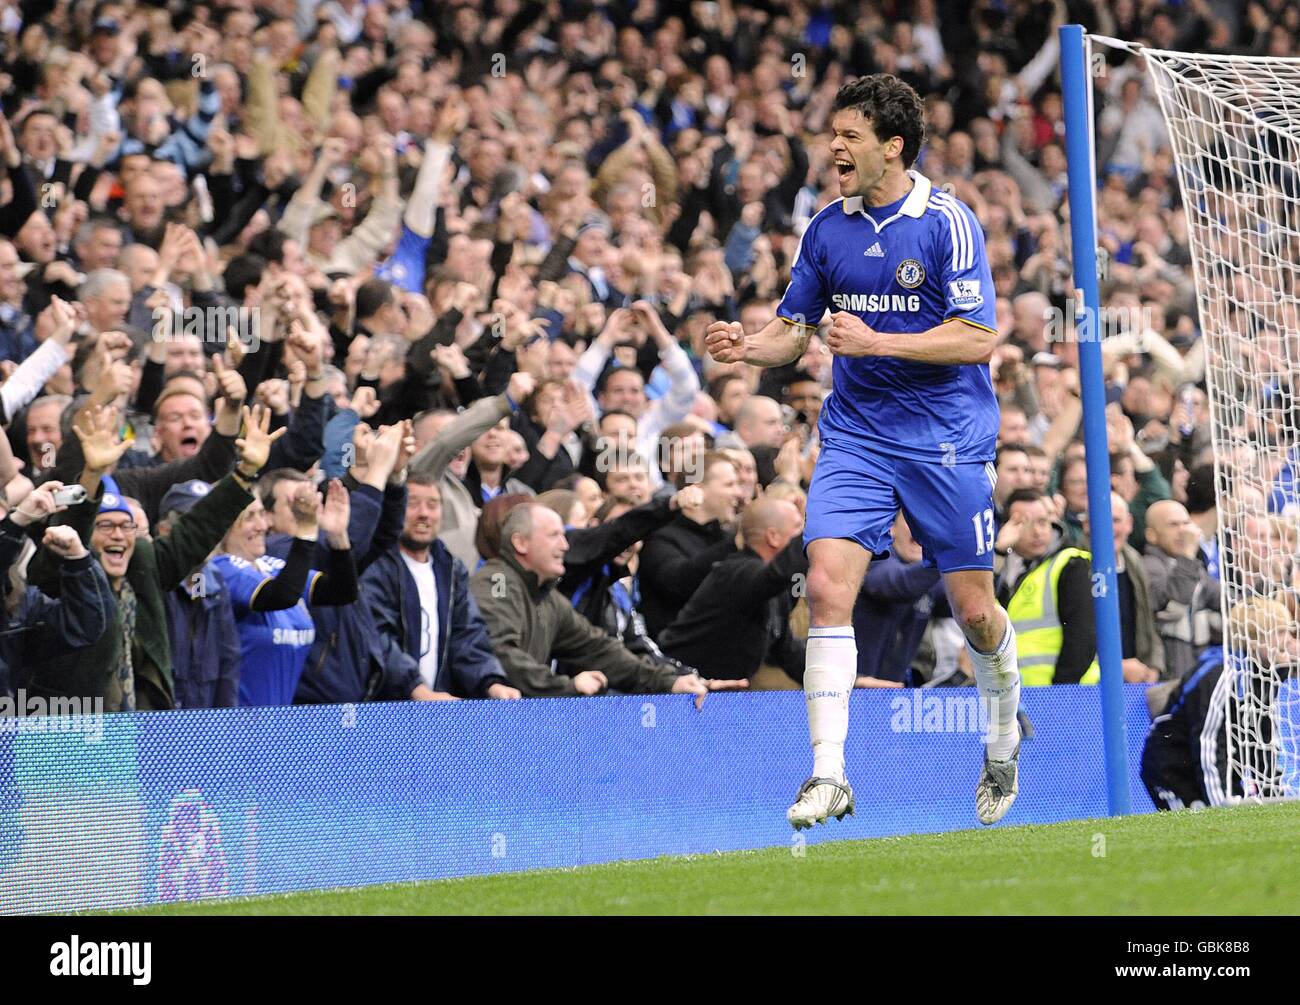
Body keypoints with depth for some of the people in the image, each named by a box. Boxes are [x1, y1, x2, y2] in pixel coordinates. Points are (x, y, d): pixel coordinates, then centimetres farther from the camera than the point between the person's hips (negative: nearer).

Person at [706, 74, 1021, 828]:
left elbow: (979, 339, -15)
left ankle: (1005, 731, 35)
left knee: (974, 609, 4)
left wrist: (876, 341, -23)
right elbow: (794, 331, 13)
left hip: (946, 440, -4)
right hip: (855, 434, 4)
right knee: (828, 586, -14)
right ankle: (829, 773, -14)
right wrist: (750, 347, -9)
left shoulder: (947, 222, -11)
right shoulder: (828, 229, 5)